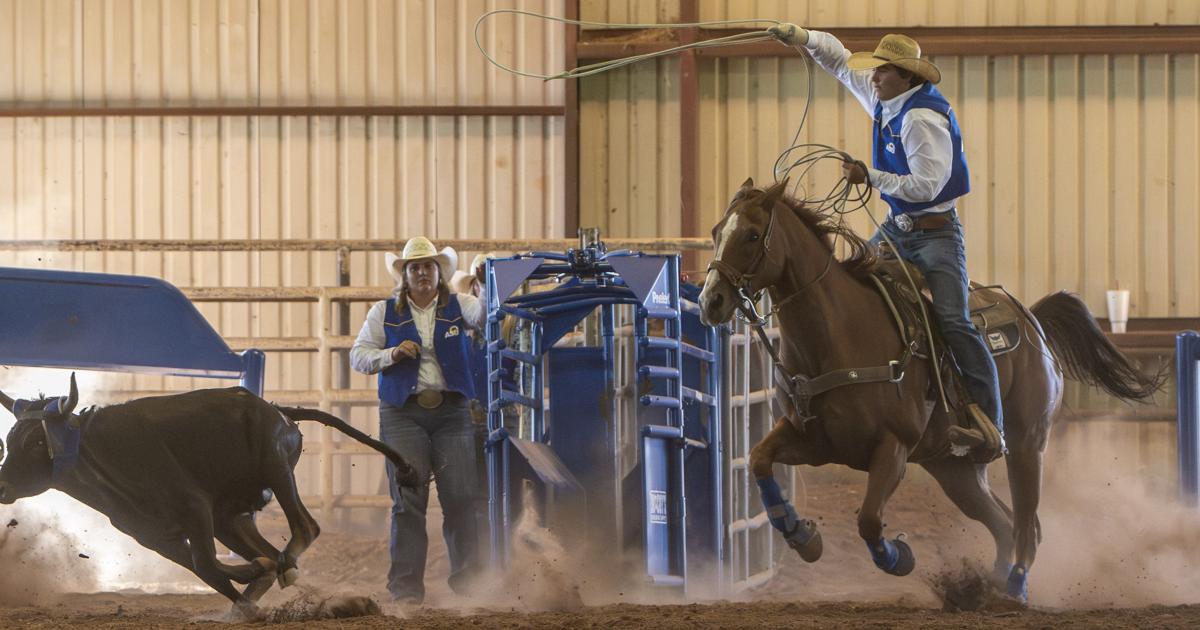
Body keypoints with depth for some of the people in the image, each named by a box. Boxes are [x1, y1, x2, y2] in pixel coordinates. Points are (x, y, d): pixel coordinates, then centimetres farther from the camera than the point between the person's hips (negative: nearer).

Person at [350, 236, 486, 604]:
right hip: (403, 414, 0)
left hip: (453, 413, 0)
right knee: (408, 499, -4)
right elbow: (358, 356, 5)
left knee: (462, 497, -4)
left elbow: (484, 313, -15)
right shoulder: (385, 313, 8)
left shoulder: (457, 307, 6)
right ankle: (405, 585, -2)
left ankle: (468, 580, 6)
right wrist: (392, 355, -13)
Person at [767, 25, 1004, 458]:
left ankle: (991, 425, -24)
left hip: (935, 232, -9)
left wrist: (871, 177, -21)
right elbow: (841, 62, 17)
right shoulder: (884, 100, 4)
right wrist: (803, 39, 2)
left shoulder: (924, 118, -22)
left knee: (953, 321, -19)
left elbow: (927, 184, -25)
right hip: (896, 227, 9)